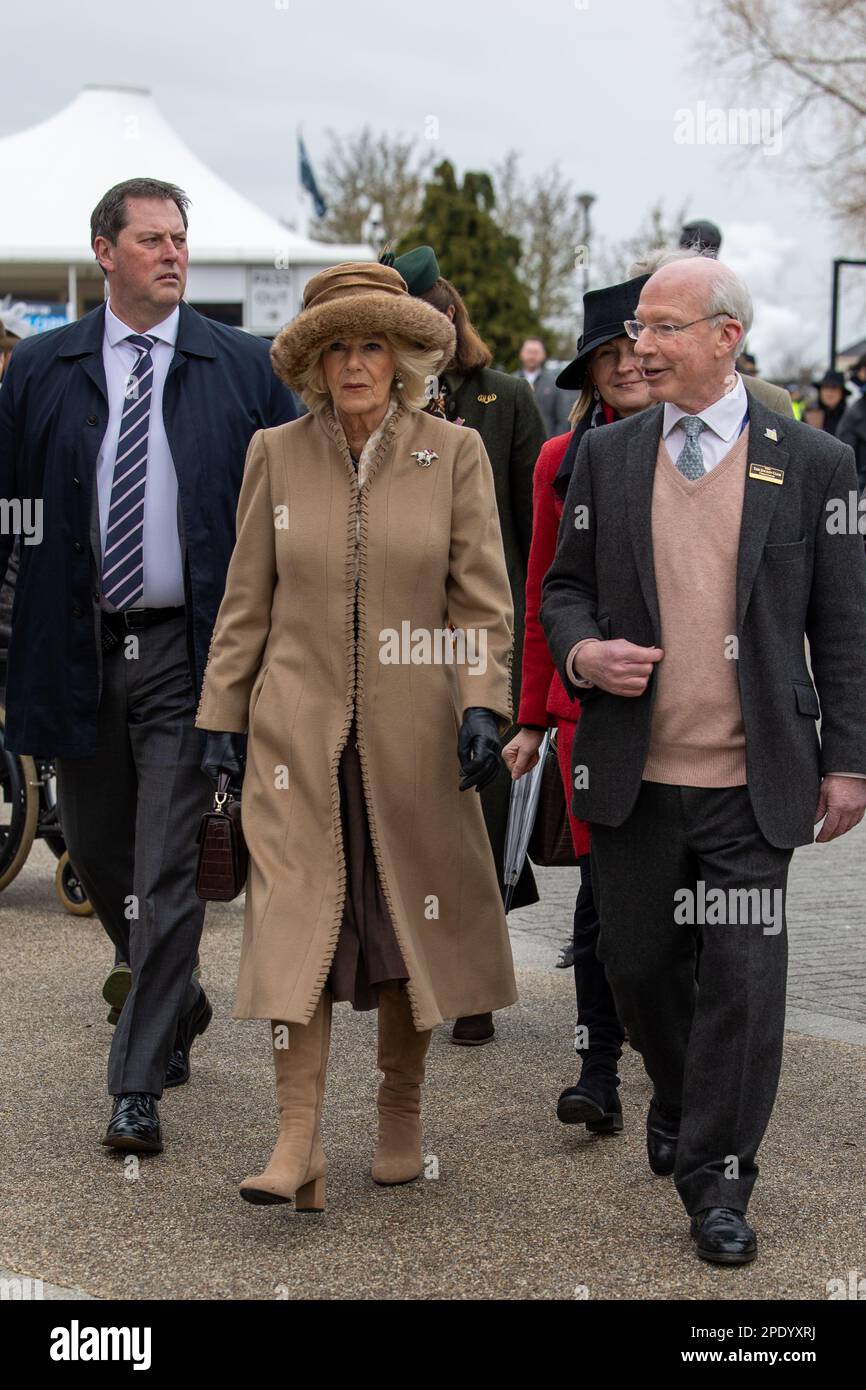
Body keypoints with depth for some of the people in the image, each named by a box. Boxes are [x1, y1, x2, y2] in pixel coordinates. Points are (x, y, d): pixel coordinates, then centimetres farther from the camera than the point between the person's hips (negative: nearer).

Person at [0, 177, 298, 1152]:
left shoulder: (242, 367, 2)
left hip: (190, 653, -3)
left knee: (166, 872, -6)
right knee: (97, 855, 15)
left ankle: (138, 1086, 1)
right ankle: (177, 1007, 41)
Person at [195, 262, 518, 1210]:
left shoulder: (454, 454, 1)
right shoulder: (277, 455, 3)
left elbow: (482, 597, 0)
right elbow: (246, 601, 7)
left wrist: (483, 703, -12)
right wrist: (218, 720, 5)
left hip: (411, 733, 0)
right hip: (298, 730, 0)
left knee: (411, 920, 8)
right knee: (297, 918, -8)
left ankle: (401, 1114, 26)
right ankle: (298, 1145, -8)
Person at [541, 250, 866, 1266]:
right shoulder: (607, 457, 6)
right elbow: (565, 587, 12)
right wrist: (581, 652, -10)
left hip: (753, 783, -3)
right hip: (632, 773, 3)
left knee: (742, 975, -3)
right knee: (637, 963, 14)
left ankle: (716, 1182, 11)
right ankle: (676, 1097, 43)